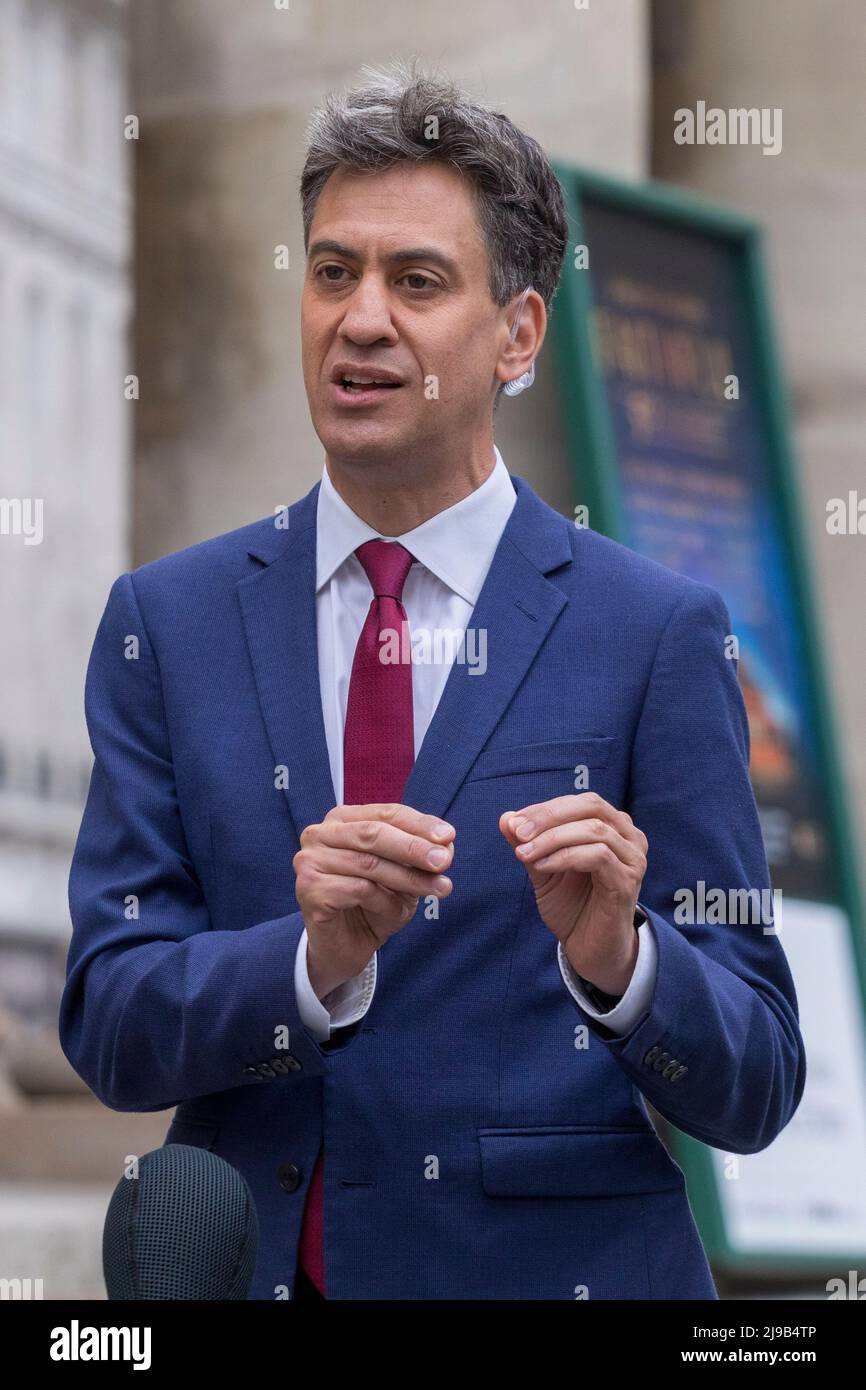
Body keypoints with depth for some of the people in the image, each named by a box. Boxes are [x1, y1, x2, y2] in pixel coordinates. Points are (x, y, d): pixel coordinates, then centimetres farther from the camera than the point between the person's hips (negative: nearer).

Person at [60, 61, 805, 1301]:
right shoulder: (165, 623, 0)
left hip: (554, 1266, -1)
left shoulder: (659, 635, -6)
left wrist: (616, 957, -25)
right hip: (241, 1264, 2)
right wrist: (314, 958, -23)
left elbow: (755, 1092, -6)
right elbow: (108, 1028, -6)